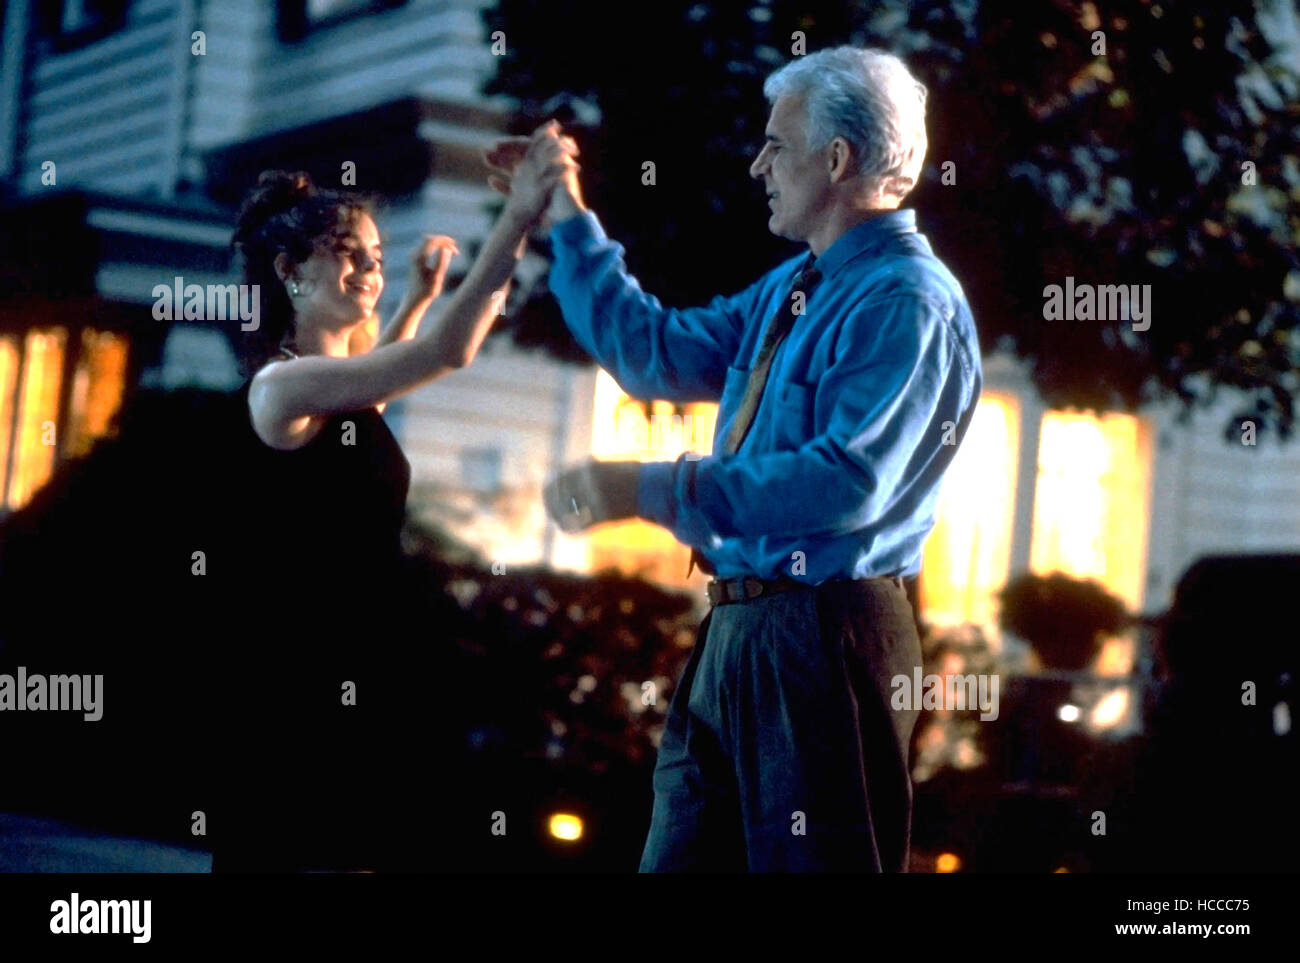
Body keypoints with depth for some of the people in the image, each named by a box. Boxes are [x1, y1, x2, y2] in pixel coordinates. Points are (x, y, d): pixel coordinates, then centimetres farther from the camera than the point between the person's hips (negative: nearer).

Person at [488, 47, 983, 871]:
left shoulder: (908, 301, -15)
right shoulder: (792, 288, 16)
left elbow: (847, 480, -26)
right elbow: (656, 353, 23)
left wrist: (654, 489, -26)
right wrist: (570, 221, 23)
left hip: (824, 640, -10)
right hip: (738, 628, 10)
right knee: (682, 856, 14)